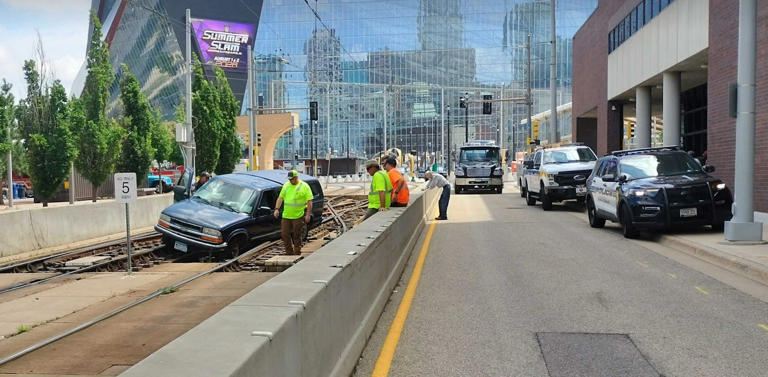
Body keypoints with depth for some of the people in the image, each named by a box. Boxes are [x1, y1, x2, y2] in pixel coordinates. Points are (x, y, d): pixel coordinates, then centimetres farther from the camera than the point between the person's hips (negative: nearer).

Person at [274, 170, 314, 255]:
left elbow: (309, 202, -6)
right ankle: (289, 253, 18)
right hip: (286, 215, 5)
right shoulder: (286, 185, 11)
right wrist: (277, 209, 4)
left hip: (298, 216, -5)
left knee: (297, 236, 2)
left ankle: (297, 254, 14)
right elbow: (280, 198, 16)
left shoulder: (304, 186, -4)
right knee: (285, 234, 4)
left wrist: (308, 214, -12)